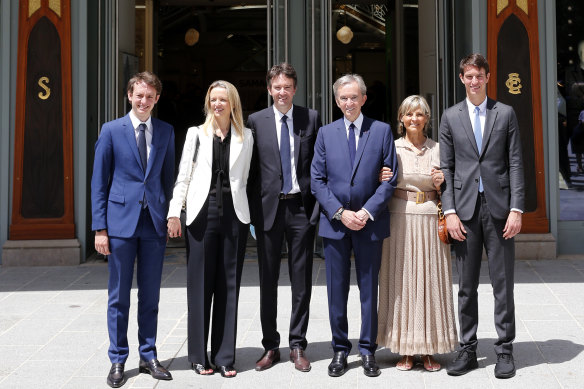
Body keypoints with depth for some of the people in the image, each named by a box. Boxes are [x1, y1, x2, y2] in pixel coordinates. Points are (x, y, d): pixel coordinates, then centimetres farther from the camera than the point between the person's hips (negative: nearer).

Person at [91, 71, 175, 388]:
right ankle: (117, 361, 15)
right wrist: (100, 228, -5)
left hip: (154, 222, 3)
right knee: (119, 296, 5)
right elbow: (99, 183, 0)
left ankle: (148, 356, 21)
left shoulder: (166, 132, 9)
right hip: (121, 222, -2)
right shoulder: (111, 130, 1)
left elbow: (169, 178, 13)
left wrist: (171, 217, 4)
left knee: (150, 295, 9)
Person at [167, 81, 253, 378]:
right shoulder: (196, 134, 8)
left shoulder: (245, 137, 10)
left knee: (229, 285, 4)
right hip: (202, 213, -1)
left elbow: (244, 177, 10)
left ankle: (225, 357, 10)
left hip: (234, 214, 1)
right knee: (200, 284, 2)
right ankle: (199, 355, 12)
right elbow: (183, 176, 5)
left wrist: (244, 211, 3)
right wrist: (174, 212, -4)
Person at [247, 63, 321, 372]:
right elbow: (251, 169, 3)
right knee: (268, 281, 7)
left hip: (301, 207, 0)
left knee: (302, 280, 5)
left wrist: (318, 205, -4)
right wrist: (251, 212, -2)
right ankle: (270, 346, 18)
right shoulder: (256, 121, 4)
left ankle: (297, 346, 16)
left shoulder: (311, 118, 5)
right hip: (269, 207, 0)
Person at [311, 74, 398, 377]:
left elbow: (390, 177, -1)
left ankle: (367, 350, 17)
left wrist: (367, 211, -10)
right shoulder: (326, 133, 6)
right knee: (336, 290, 6)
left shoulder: (382, 131, 3)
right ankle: (340, 349, 17)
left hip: (370, 223, -1)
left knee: (369, 289, 6)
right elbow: (317, 180, 2)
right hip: (334, 222, 1)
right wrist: (340, 213, -8)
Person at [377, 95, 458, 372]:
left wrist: (440, 183, -7)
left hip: (430, 219, 1)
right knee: (401, 279, 0)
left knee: (431, 279, 2)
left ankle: (429, 350, 12)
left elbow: (446, 190, 13)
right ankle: (405, 349, 10)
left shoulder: (437, 149, 9)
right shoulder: (392, 148, 6)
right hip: (400, 217, -1)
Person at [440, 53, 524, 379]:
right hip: (465, 208, 1)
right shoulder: (451, 117, 9)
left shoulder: (506, 114, 6)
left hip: (499, 207, -1)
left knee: (503, 284, 3)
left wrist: (516, 209, -7)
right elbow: (447, 168, 6)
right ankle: (468, 350, 16)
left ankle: (505, 351, 13)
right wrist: (450, 211, -3)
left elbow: (515, 164, 2)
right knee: (466, 285, 6)